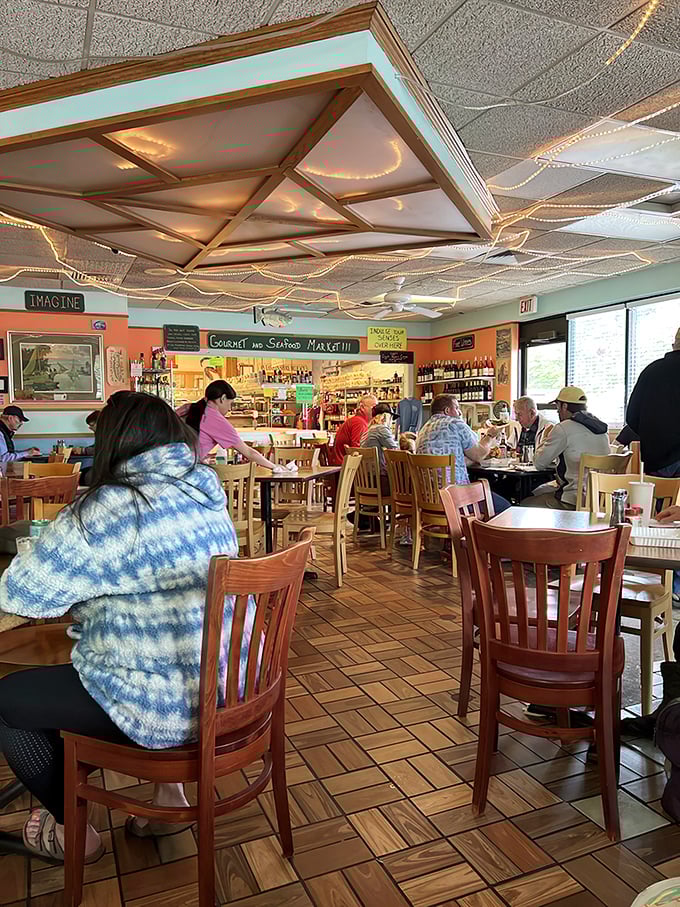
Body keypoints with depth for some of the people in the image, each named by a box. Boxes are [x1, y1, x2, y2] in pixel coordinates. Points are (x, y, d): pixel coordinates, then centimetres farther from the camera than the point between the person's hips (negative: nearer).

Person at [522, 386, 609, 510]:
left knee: (524, 505, 8)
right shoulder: (601, 428, 10)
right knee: (537, 491, 25)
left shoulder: (564, 429, -15)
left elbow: (539, 463, -8)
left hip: (575, 501, -9)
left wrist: (545, 443, 12)